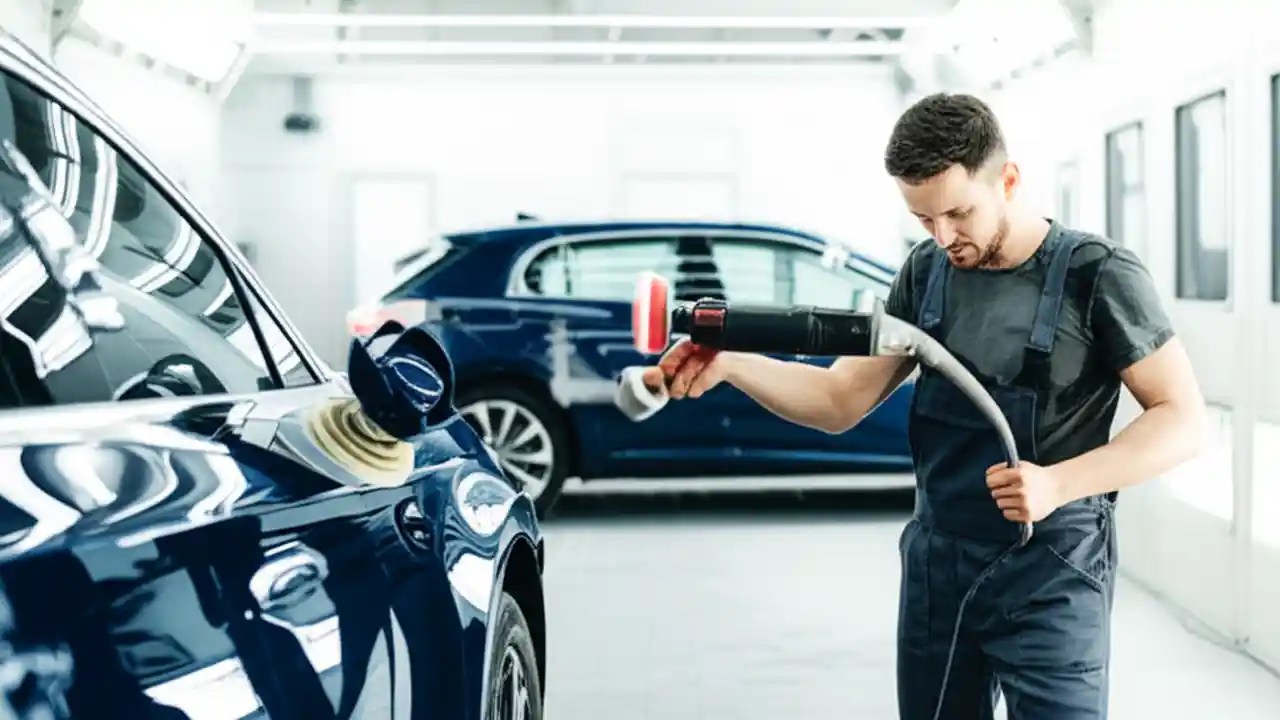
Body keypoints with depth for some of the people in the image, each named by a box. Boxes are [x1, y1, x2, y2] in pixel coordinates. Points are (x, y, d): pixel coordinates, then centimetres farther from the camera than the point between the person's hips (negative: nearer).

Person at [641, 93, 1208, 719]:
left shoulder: (1095, 273, -12)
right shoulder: (926, 271, 4)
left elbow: (1184, 420, -11)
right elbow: (841, 401, 3)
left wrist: (1059, 483, -26)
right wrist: (729, 364, -14)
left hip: (1050, 580, -5)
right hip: (934, 569, 5)